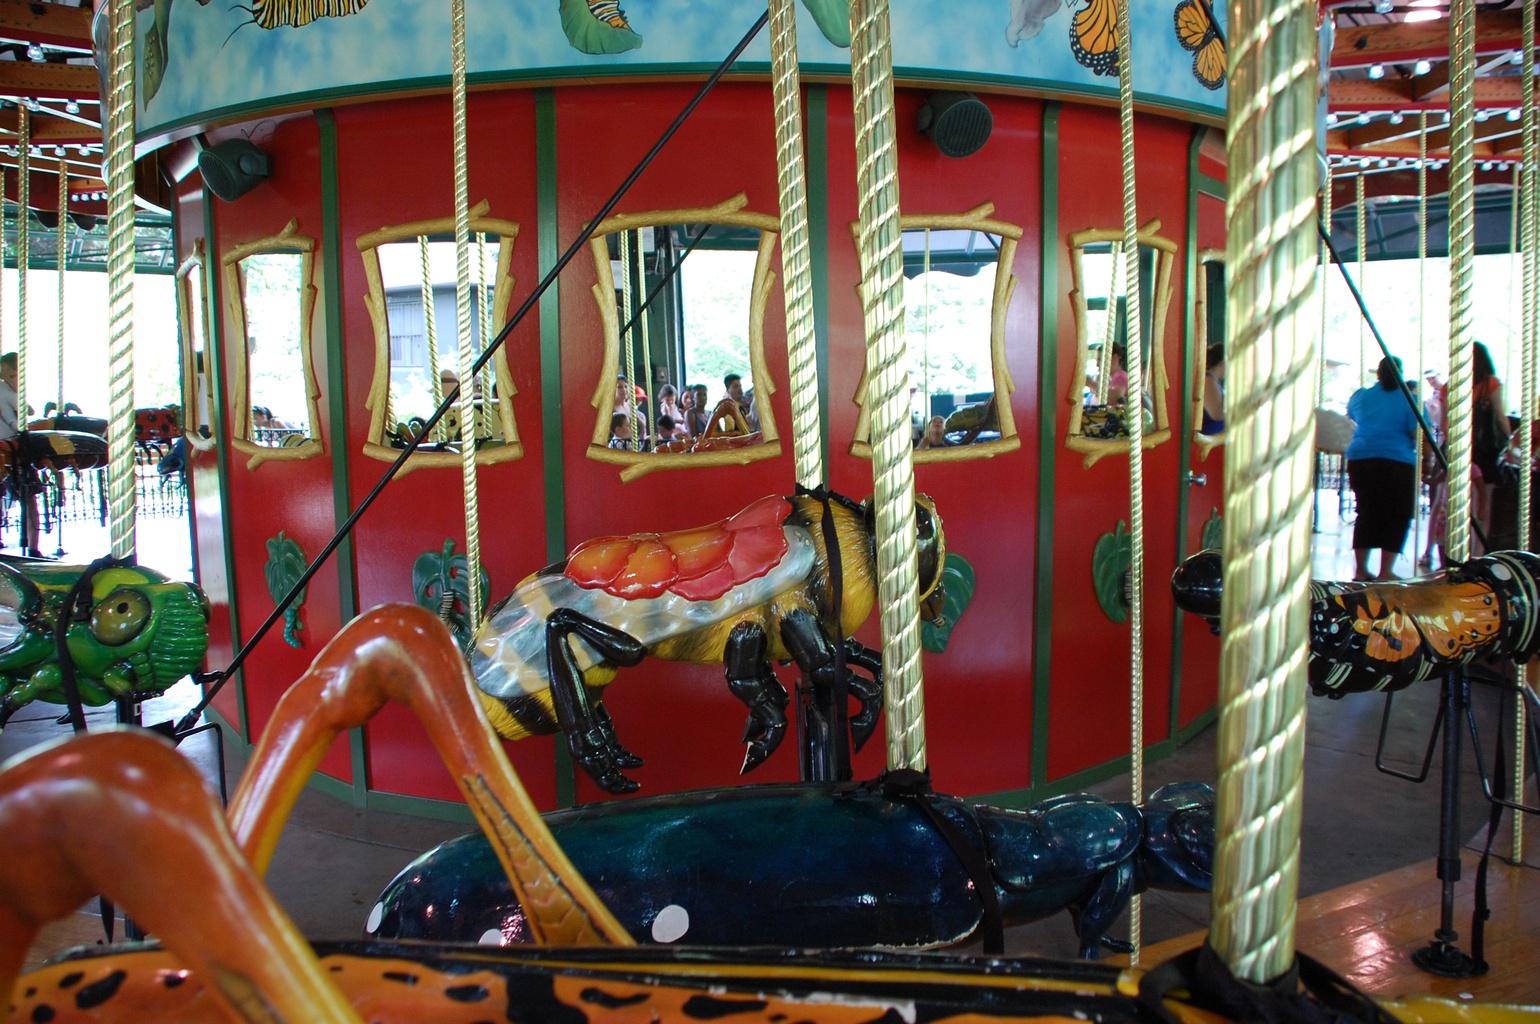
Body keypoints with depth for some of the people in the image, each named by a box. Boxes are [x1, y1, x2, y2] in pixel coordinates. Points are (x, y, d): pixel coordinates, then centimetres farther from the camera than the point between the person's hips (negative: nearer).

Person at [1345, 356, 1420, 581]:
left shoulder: (1361, 396, 10)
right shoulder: (1409, 400, -3)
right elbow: (1420, 436, -10)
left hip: (1360, 460, 4)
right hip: (1397, 463, -4)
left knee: (1366, 513, 14)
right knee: (1396, 516, 6)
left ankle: (1360, 569, 14)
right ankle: (1385, 572, 3)